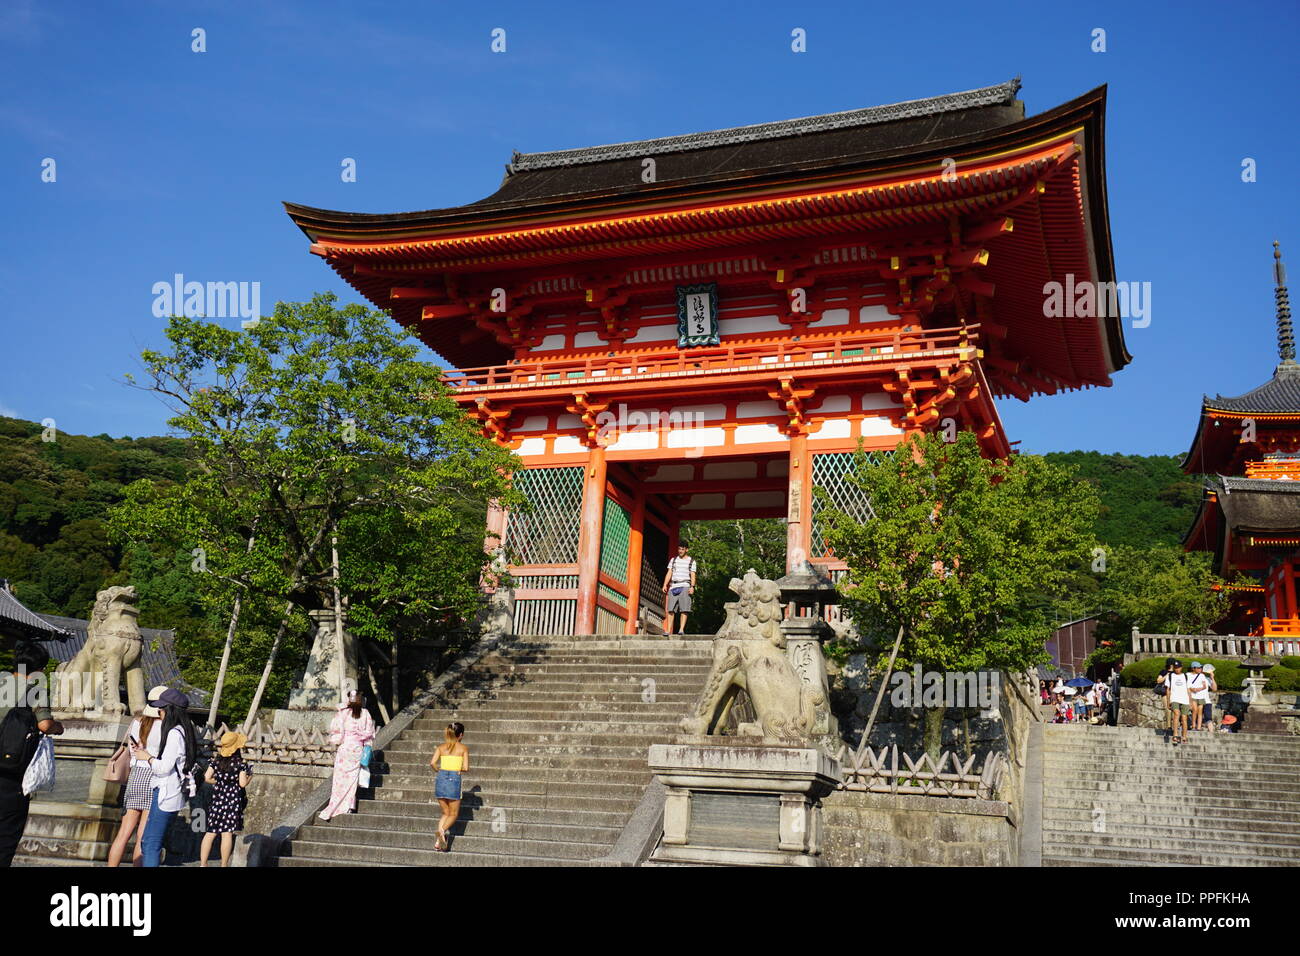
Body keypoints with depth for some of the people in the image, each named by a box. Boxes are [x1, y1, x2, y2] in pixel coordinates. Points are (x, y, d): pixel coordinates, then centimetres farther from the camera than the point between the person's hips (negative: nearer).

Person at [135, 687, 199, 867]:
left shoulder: (175, 733, -16)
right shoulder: (185, 731, 13)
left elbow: (164, 767, -19)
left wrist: (147, 757, -3)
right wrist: (145, 750, 14)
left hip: (166, 795, -10)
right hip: (169, 793, 10)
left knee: (152, 845, -5)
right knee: (146, 842, 16)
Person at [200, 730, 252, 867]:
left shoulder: (216, 760, 3)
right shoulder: (241, 763, -9)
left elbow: (207, 778, 0)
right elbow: (242, 783, -13)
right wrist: (249, 775, 5)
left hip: (217, 799, 4)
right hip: (233, 800, -4)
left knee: (210, 832, 8)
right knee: (227, 833, -1)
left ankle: (203, 863, 9)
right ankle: (224, 864, 3)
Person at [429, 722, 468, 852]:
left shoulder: (441, 746, 9)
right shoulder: (463, 748, 2)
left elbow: (432, 763, -3)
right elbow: (465, 768, -5)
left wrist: (440, 770, 14)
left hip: (441, 778, 4)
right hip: (454, 779, -3)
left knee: (446, 813, 18)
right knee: (453, 814, 9)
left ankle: (438, 841, 3)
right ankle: (443, 830, -21)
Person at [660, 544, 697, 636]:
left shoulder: (691, 561, 11)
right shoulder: (673, 560, 19)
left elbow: (693, 575, 4)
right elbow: (669, 573, 13)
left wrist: (692, 587, -11)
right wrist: (665, 585, 0)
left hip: (685, 586, -2)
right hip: (673, 586, 2)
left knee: (684, 609, -11)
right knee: (670, 610, -4)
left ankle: (681, 629, -13)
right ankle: (668, 630, -5)